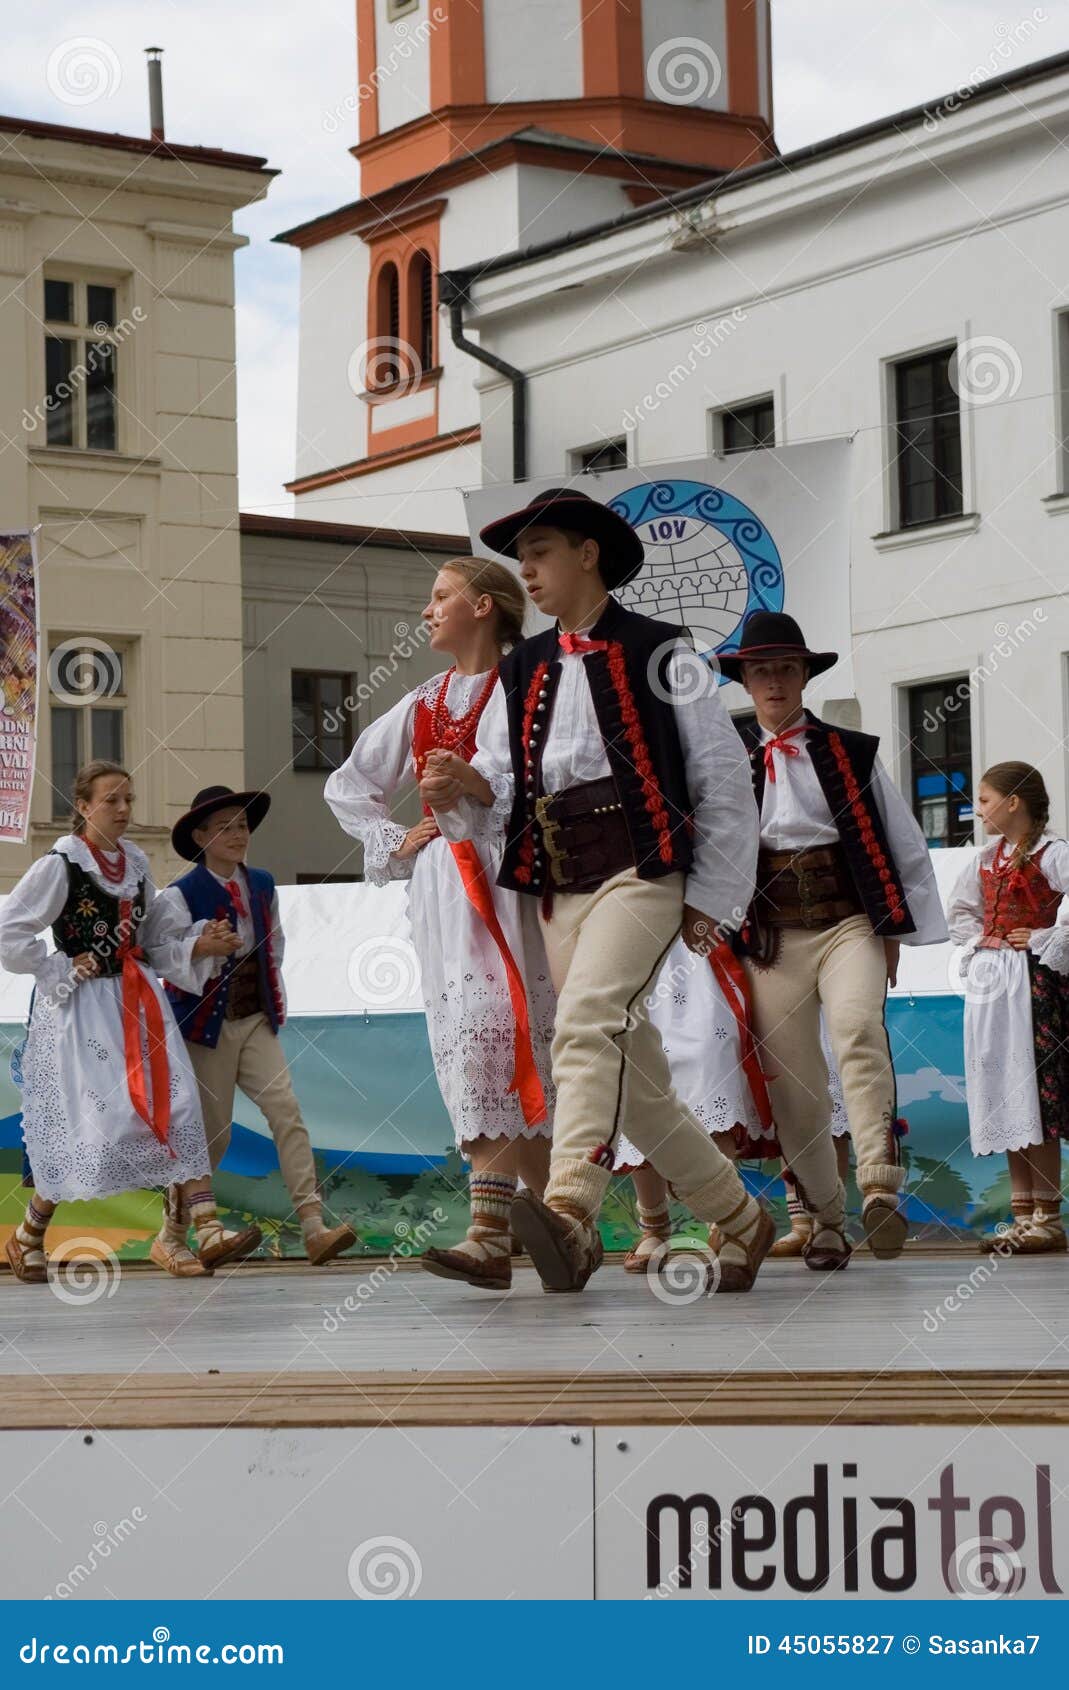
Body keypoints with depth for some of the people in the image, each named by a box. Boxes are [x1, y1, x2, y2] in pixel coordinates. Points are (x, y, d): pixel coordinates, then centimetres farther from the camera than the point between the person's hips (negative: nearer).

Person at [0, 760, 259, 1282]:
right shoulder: (61, 864, -9)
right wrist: (62, 971, -11)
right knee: (93, 1121, -8)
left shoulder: (135, 862, 11)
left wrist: (198, 946, 3)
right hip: (82, 1009, -6)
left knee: (177, 1108, -8)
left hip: (138, 1001, 6)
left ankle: (208, 1230, -14)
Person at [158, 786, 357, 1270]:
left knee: (287, 1111, -12)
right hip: (207, 1024, -4)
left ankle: (314, 1228, -18)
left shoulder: (262, 885, 8)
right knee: (211, 1133, 1)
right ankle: (173, 1231, 21)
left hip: (256, 1020, 5)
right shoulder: (180, 896, -10)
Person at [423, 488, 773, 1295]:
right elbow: (501, 790, 11)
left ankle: (571, 1215, -46)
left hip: (640, 870, -6)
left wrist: (711, 894, -1)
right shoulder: (523, 672, 19)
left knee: (587, 1022, -30)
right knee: (637, 1084, 7)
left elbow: (724, 778, 4)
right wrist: (466, 787, -13)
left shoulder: (658, 654, 4)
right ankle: (742, 1220, 23)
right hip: (558, 887, 6)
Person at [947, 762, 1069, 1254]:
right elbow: (960, 909, 27)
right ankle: (1023, 1215, 11)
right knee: (1002, 1101, 7)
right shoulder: (986, 858, 14)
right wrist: (974, 945, 11)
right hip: (987, 981, 8)